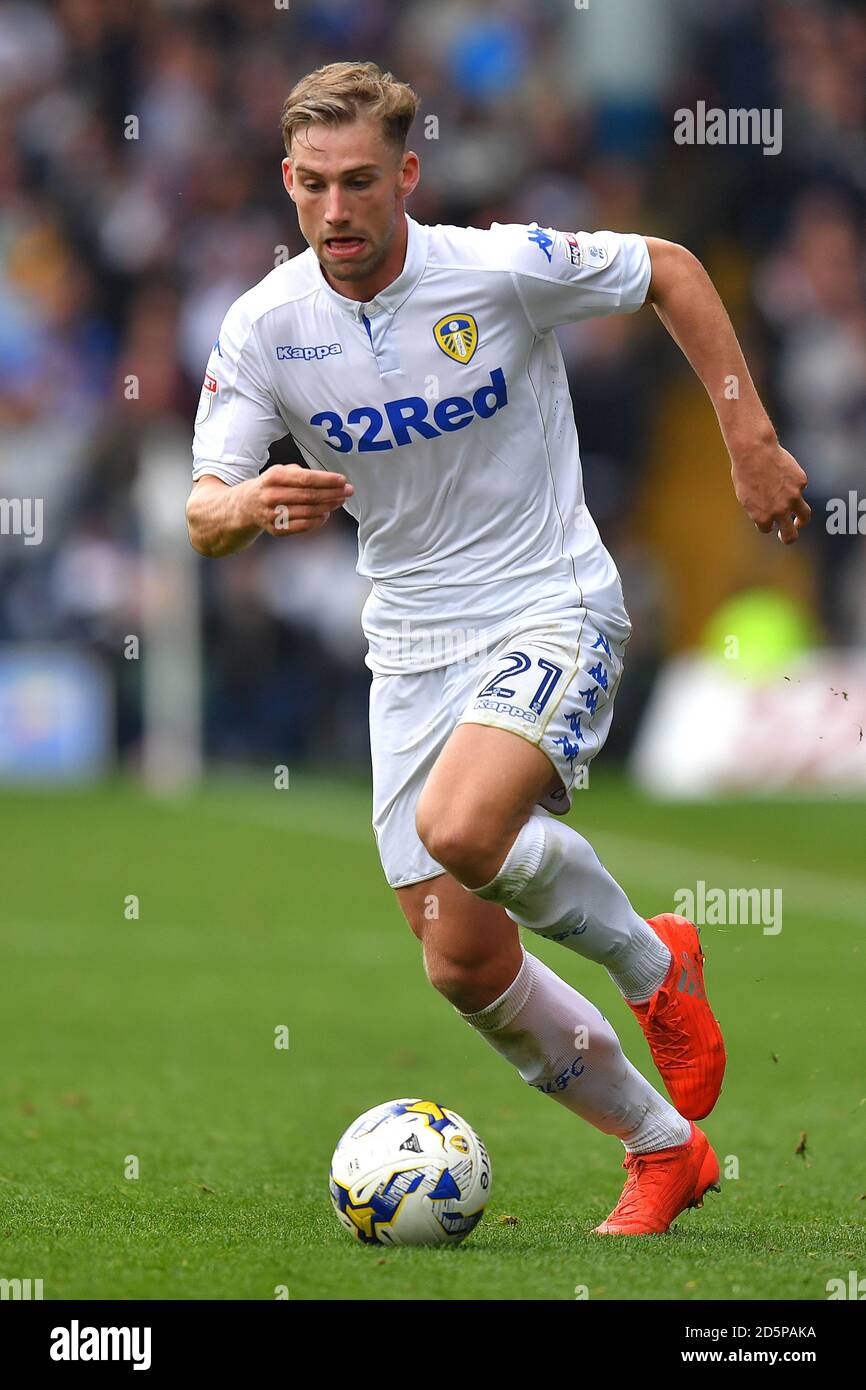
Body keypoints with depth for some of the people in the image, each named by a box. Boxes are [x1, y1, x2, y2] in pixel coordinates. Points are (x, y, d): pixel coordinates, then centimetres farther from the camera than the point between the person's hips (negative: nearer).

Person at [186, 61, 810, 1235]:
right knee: (465, 967, 1)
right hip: (411, 646, 5)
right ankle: (663, 1152, 22)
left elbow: (670, 271, 1)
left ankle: (649, 963, -2)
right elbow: (203, 514, -6)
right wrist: (248, 506, -30)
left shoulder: (503, 268, -15)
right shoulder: (264, 327, -7)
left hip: (554, 611, -4)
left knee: (460, 827, -32)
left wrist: (750, 438, -2)